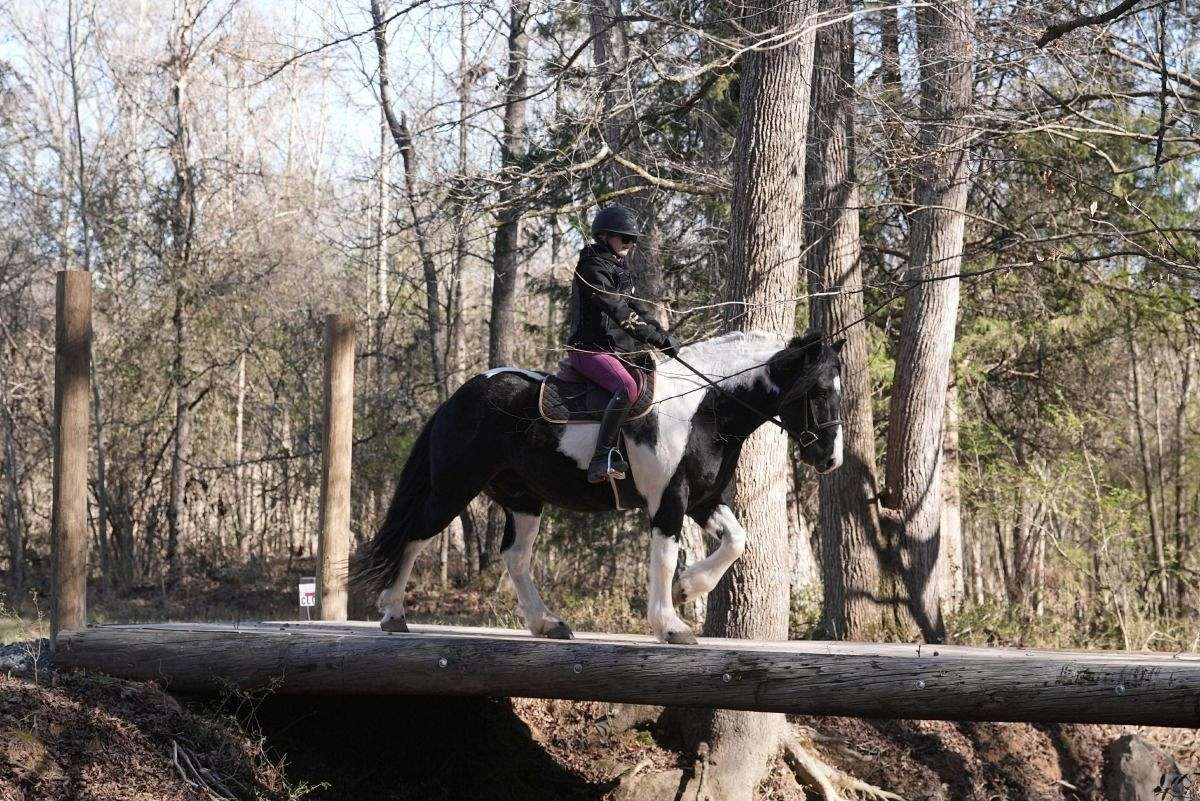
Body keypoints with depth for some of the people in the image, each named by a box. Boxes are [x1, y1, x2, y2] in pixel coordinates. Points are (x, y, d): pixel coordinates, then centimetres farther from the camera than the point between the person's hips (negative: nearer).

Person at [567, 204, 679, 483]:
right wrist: (659, 339, -22)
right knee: (627, 387, -34)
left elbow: (640, 308, 15)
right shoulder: (592, 268, -10)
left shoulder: (620, 269, 20)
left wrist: (664, 336, -1)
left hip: (620, 349, 10)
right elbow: (619, 312, -19)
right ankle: (603, 458, -38)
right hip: (590, 348, -10)